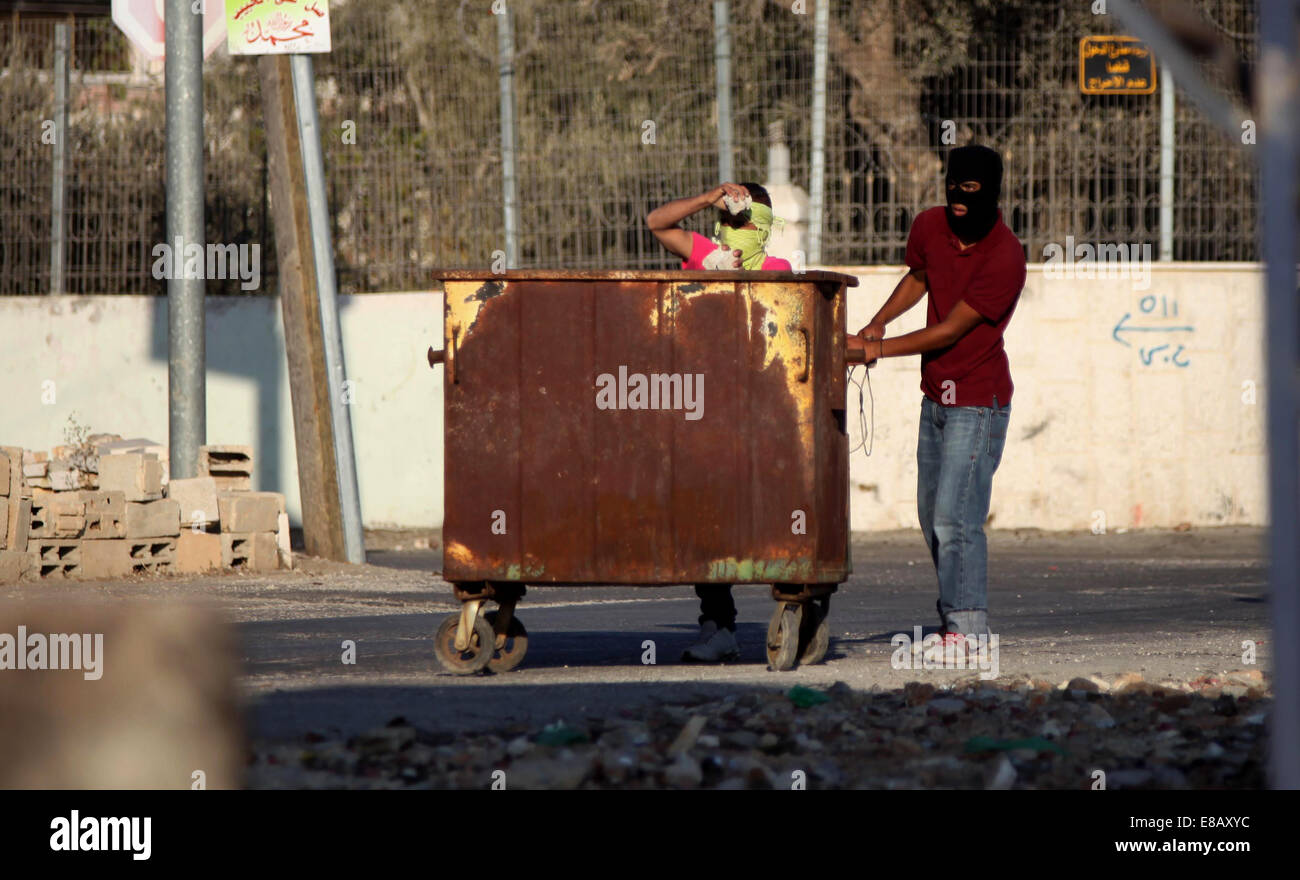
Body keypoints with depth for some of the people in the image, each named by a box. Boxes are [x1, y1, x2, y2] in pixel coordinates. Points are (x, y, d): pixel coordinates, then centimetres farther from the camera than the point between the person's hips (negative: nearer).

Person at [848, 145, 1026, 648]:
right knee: (931, 514, 10)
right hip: (937, 394, 8)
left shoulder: (1005, 258, -21)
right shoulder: (930, 227, 0)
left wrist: (876, 350, -20)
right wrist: (877, 323, 7)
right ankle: (955, 613, 19)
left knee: (955, 515, -15)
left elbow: (950, 331, -21)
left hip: (978, 400, -8)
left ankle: (966, 625, -13)